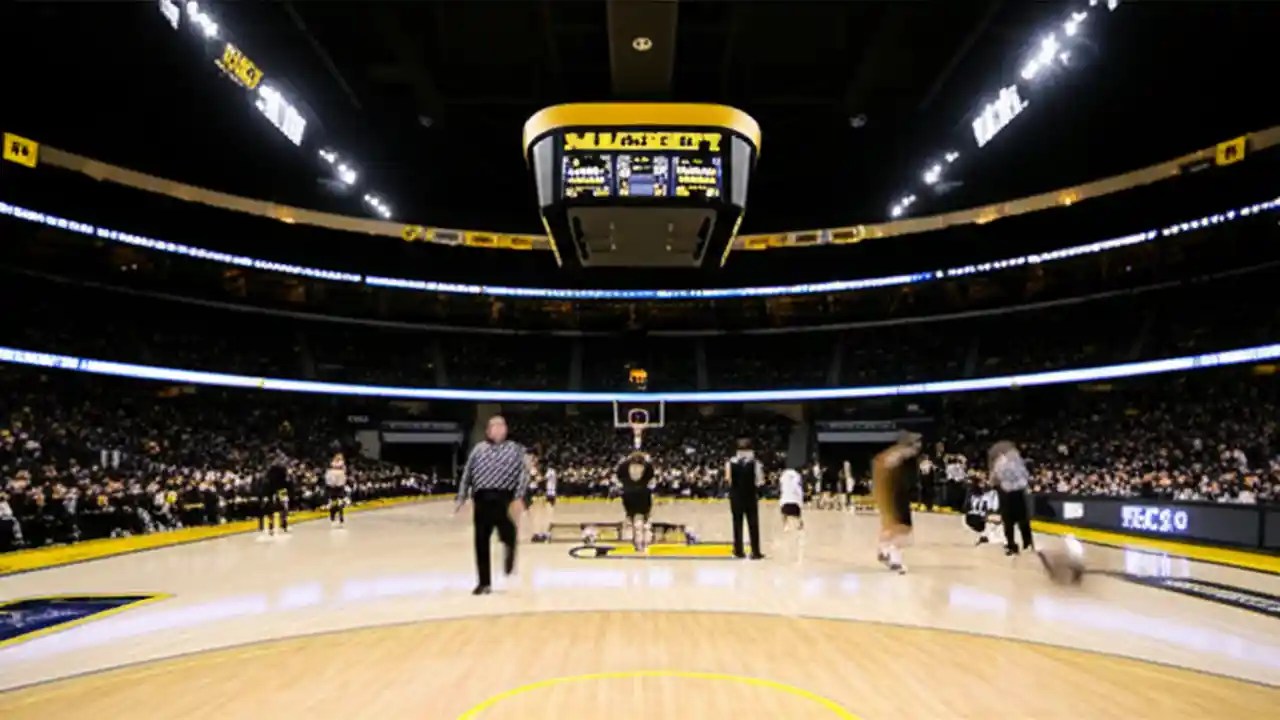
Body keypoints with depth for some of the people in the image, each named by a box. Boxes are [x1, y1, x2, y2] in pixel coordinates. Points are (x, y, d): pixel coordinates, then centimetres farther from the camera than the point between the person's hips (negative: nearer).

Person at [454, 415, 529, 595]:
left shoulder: (515, 449, 6)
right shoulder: (478, 448, 12)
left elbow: (523, 474, -1)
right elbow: (467, 474, 13)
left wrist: (518, 498, -12)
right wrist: (461, 498, 7)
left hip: (504, 498, -2)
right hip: (482, 498, 2)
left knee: (507, 536, -3)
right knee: (481, 542, 3)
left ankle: (510, 549, 37)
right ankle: (484, 582, 17)